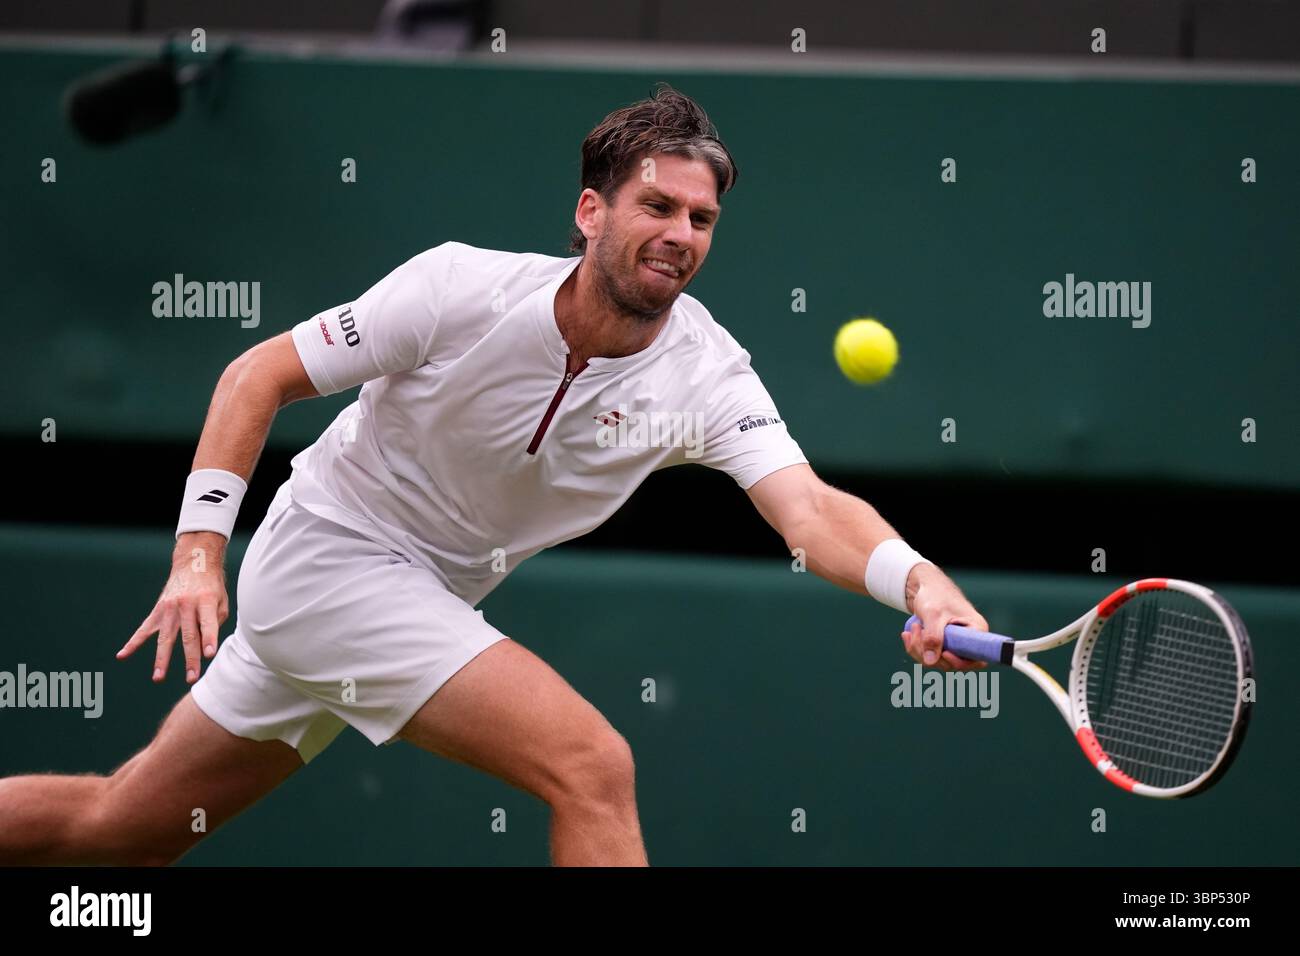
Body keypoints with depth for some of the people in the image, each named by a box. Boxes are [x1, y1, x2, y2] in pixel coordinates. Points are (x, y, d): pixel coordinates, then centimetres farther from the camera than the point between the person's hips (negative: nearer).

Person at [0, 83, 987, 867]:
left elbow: (808, 507, -30)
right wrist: (199, 554, -20)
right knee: (593, 766, -22)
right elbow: (259, 374, -11)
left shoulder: (705, 373, -14)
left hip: (425, 596, 6)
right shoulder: (462, 287, -21)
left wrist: (920, 581, -50)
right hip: (326, 554, -6)